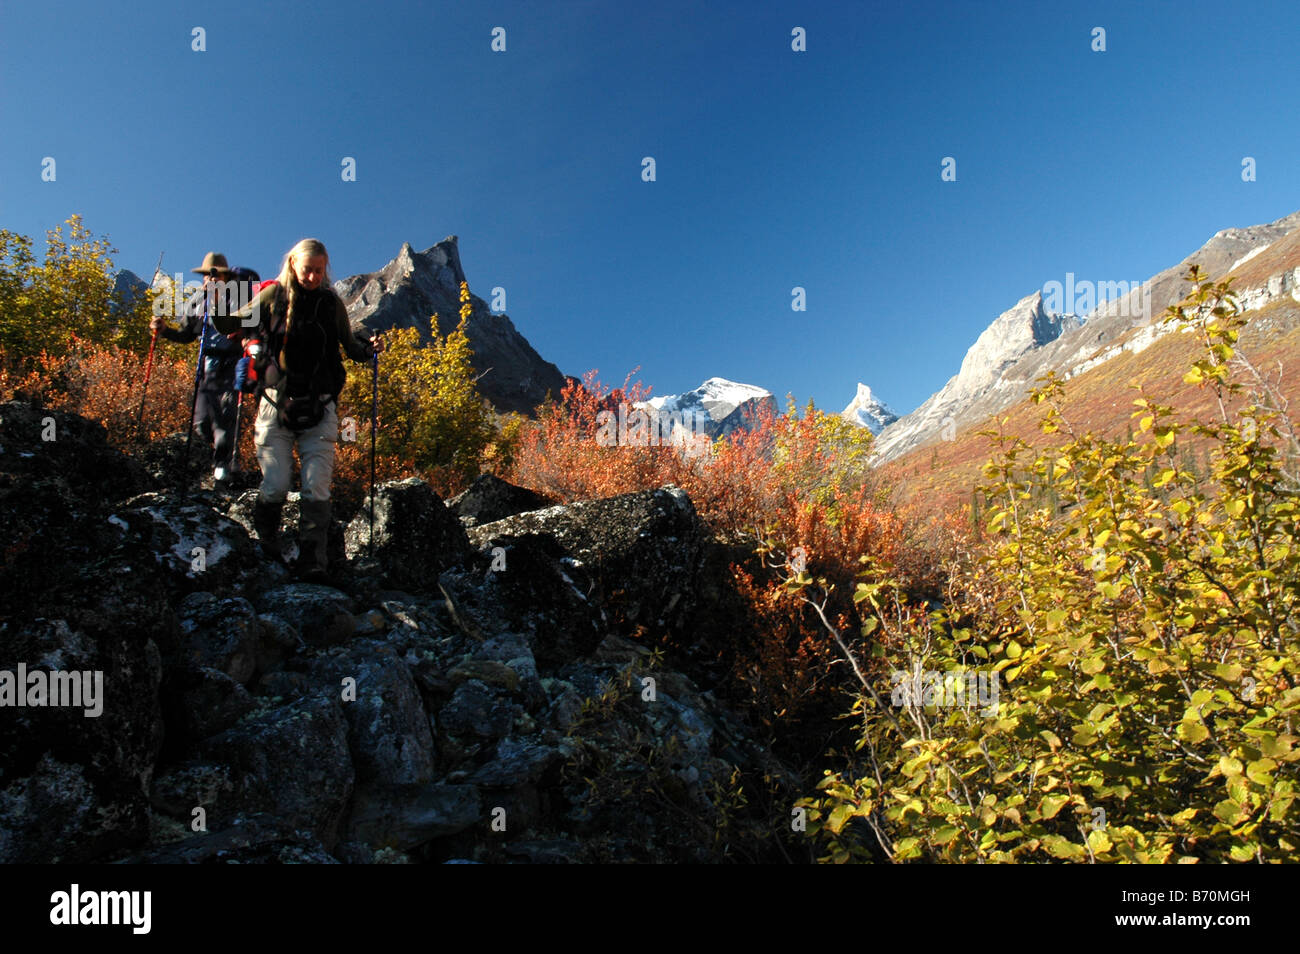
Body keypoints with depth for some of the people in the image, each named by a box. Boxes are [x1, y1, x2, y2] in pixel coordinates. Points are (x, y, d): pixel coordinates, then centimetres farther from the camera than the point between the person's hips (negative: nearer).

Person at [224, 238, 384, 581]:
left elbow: (349, 346, 16)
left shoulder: (331, 303, 6)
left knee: (317, 489, -8)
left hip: (319, 408, 1)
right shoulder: (273, 296, 2)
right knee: (276, 485, -5)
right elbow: (233, 325, 10)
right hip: (277, 402, -1)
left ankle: (313, 563, -3)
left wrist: (369, 347, -5)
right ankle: (264, 540, 25)